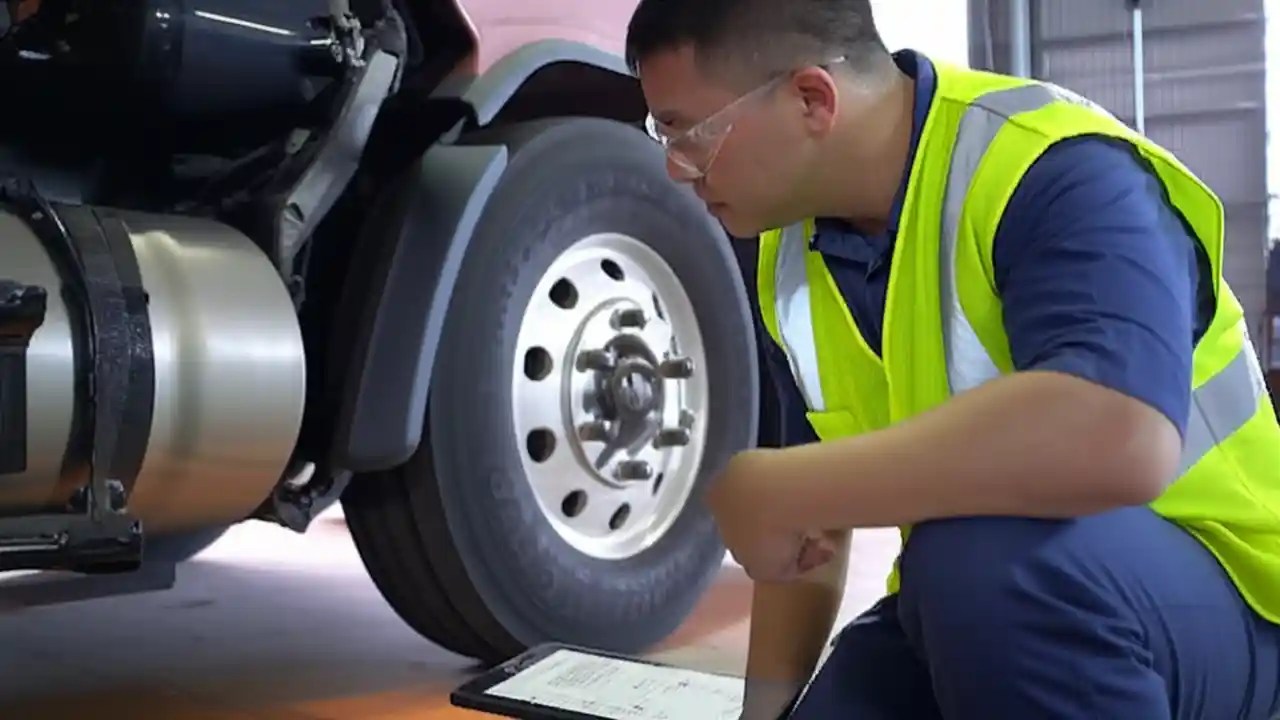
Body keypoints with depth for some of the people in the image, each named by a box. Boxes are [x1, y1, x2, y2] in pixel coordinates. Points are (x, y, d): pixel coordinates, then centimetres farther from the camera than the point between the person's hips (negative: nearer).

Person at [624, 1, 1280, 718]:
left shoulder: (1056, 169, -24)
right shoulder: (792, 258, 0)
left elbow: (1117, 441, -43)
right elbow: (810, 528, 9)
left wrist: (776, 491, -35)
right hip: (971, 611, 7)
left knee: (976, 565, -34)